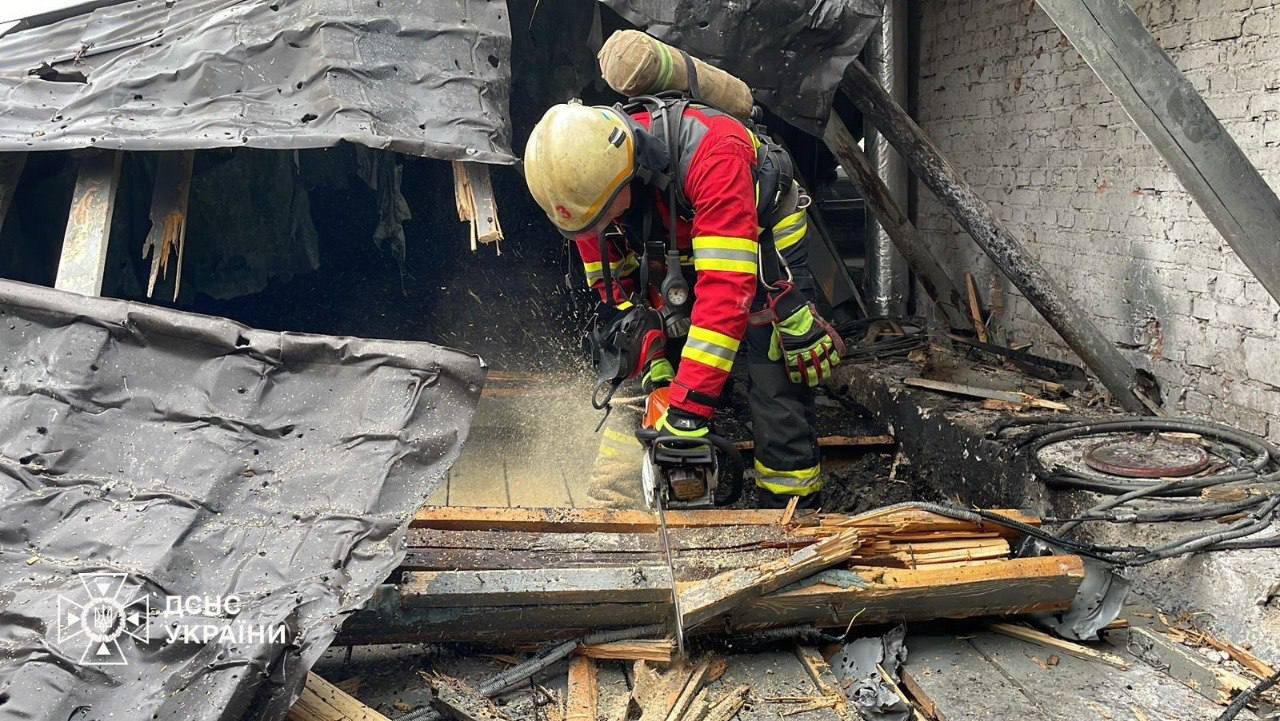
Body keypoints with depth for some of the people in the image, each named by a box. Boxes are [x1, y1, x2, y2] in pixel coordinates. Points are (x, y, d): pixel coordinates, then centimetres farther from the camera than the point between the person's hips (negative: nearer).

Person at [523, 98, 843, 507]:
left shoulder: (711, 152, -41)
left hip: (762, 248, -5)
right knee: (636, 385, -2)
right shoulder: (586, 173, -22)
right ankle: (611, 506, 8)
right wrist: (653, 361, -20)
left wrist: (690, 404, -47)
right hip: (673, 258, 5)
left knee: (777, 384, -12)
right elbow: (612, 283, -9)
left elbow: (726, 287, -45)